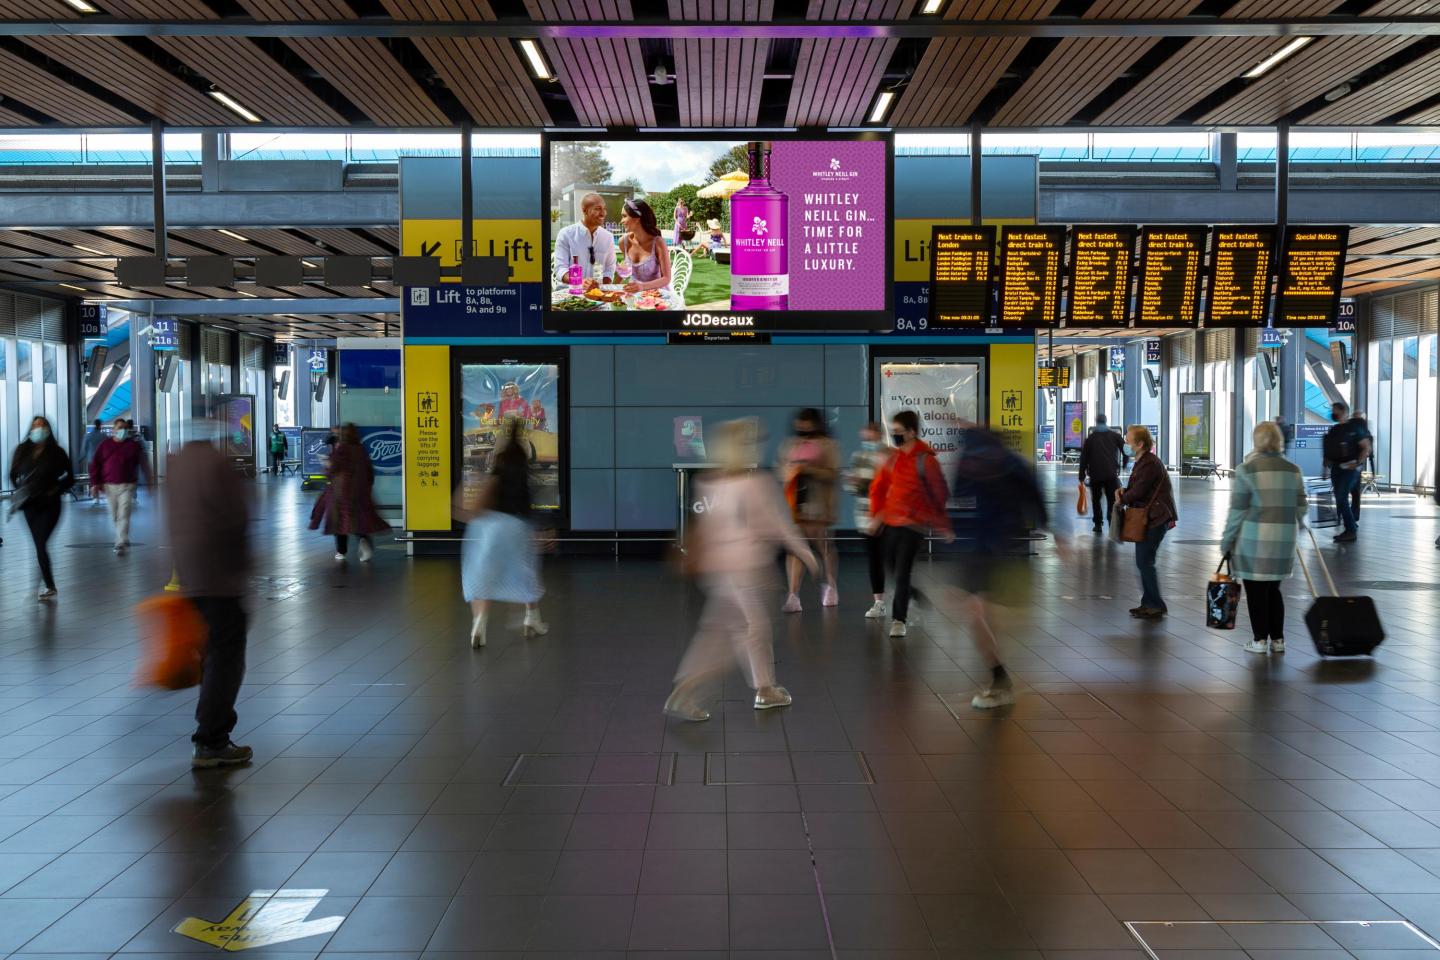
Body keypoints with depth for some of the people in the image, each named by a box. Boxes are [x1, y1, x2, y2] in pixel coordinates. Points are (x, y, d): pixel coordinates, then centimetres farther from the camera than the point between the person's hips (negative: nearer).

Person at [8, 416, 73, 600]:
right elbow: (14, 475, 14)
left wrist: (55, 491, -9)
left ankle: (47, 585, -3)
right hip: (29, 505, 4)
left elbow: (69, 478, 2)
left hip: (49, 505, -4)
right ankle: (48, 585, 24)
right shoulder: (22, 451, 3)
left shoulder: (57, 453, -6)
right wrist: (18, 492, 2)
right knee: (39, 544, 12)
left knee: (41, 544, -12)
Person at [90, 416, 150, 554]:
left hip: (127, 486, -3)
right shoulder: (105, 445, 5)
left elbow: (143, 464, 4)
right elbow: (95, 464, 4)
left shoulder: (134, 446, 2)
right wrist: (95, 483, -3)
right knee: (114, 516, 11)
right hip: (109, 486, 3)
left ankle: (121, 543, -14)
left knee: (124, 515, -12)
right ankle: (123, 539, 30)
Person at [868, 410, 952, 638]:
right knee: (892, 566, 15)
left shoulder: (926, 460, -11)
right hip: (891, 522, 7)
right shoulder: (894, 458, 7)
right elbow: (878, 487, 15)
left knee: (902, 573, -10)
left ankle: (898, 620, -3)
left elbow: (941, 495, -7)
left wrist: (944, 527, -3)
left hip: (914, 525, -7)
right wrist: (876, 515, 7)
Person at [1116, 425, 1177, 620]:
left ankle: (1156, 606, -2)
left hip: (1155, 519, -10)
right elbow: (1136, 488, 18)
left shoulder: (1149, 464, -18)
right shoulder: (1143, 462, 15)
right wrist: (1124, 492, -3)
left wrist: (1121, 499, -3)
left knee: (1145, 561, -8)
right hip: (1148, 518, 10)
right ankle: (1149, 603, 21)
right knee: (1143, 561, 14)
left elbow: (1137, 492, -21)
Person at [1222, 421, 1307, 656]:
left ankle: (1260, 640, 8)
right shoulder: (1293, 470, 7)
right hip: (1284, 540, 5)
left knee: (1256, 591, 5)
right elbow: (1300, 509, 9)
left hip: (1254, 540, -5)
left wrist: (1226, 541, 0)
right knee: (1273, 589, 16)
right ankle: (1277, 639, 17)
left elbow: (1237, 511, -8)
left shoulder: (1247, 469, -8)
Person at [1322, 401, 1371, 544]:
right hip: (1336, 468, 8)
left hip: (1349, 468, -8)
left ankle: (1351, 531, -9)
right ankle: (1348, 530, 15)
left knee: (1342, 499, -14)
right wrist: (1327, 463, 11)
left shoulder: (1354, 428, -8)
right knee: (1340, 500, 8)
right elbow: (1329, 450, 24)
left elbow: (1366, 448, -10)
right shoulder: (1334, 430, 13)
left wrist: (1357, 463, -18)